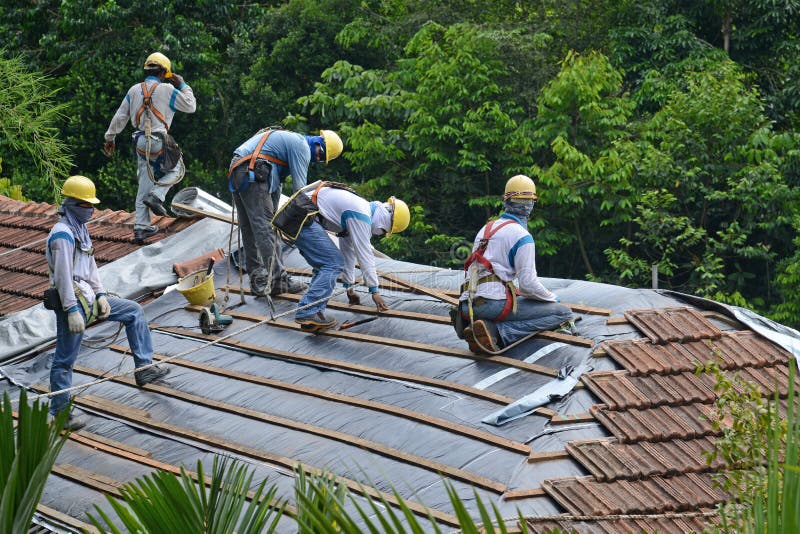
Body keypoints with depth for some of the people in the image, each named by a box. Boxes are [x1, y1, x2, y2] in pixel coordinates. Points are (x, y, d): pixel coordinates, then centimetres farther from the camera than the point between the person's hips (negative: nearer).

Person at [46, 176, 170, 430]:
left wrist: (100, 294, 7)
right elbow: (63, 276, -23)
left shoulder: (80, 229, 14)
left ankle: (144, 368, 17)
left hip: (87, 298, 10)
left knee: (134, 311, 15)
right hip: (72, 302, -10)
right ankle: (59, 414, 7)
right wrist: (72, 311, -26)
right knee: (65, 359, -2)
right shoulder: (62, 234, -17)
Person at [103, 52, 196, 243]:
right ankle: (156, 196, -6)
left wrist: (110, 137, 22)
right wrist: (183, 85, 13)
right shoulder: (167, 90, -6)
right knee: (176, 170, 18)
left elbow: (120, 116, 11)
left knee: (144, 184, 11)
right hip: (159, 141, -5)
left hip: (141, 142, 5)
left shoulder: (134, 90, 9)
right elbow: (191, 106, 2)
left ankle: (141, 227, 12)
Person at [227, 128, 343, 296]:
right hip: (252, 175, -11)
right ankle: (279, 281, -11)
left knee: (249, 230, 10)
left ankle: (259, 282, 15)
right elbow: (299, 186, -9)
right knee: (265, 230, -11)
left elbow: (276, 182, 25)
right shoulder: (302, 146, -4)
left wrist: (273, 211, 21)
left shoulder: (289, 140, 26)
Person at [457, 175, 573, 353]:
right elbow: (528, 283, -9)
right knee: (564, 313, -6)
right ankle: (496, 331, -20)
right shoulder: (522, 236, -2)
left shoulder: (486, 228, 22)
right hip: (493, 302, -8)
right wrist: (553, 298, 10)